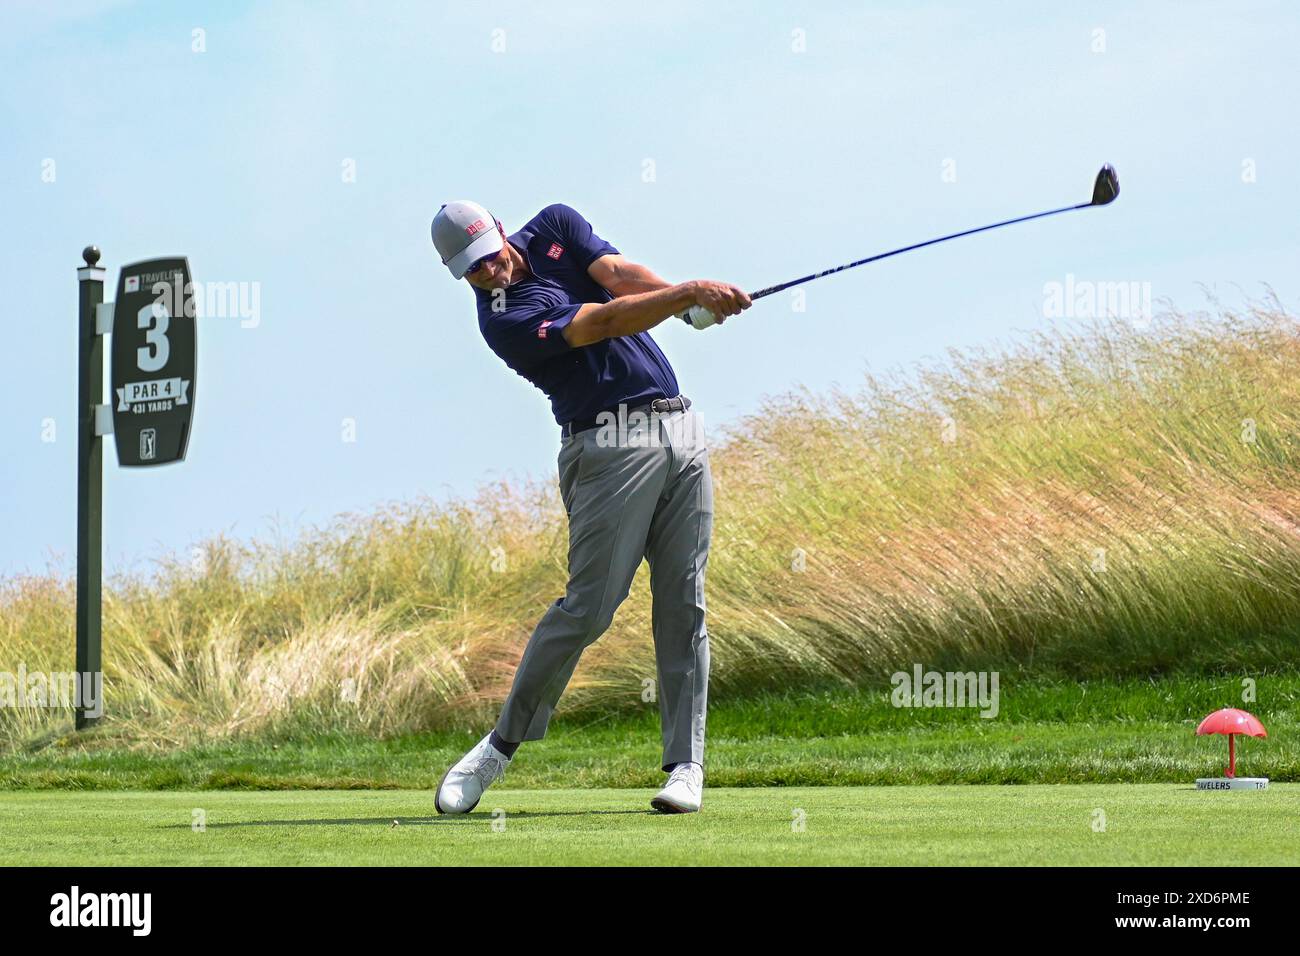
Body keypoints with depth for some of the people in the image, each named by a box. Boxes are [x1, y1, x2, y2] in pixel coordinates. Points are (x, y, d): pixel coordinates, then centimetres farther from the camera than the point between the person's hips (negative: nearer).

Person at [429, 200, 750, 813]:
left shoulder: (556, 227, 11)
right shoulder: (503, 320, -10)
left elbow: (619, 274, -4)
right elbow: (604, 322, -18)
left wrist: (692, 300, -23)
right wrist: (691, 292, -26)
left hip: (679, 430, 6)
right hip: (610, 446, -6)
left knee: (683, 606, 1)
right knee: (588, 606, -11)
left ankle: (686, 763, 3)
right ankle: (503, 744, 4)